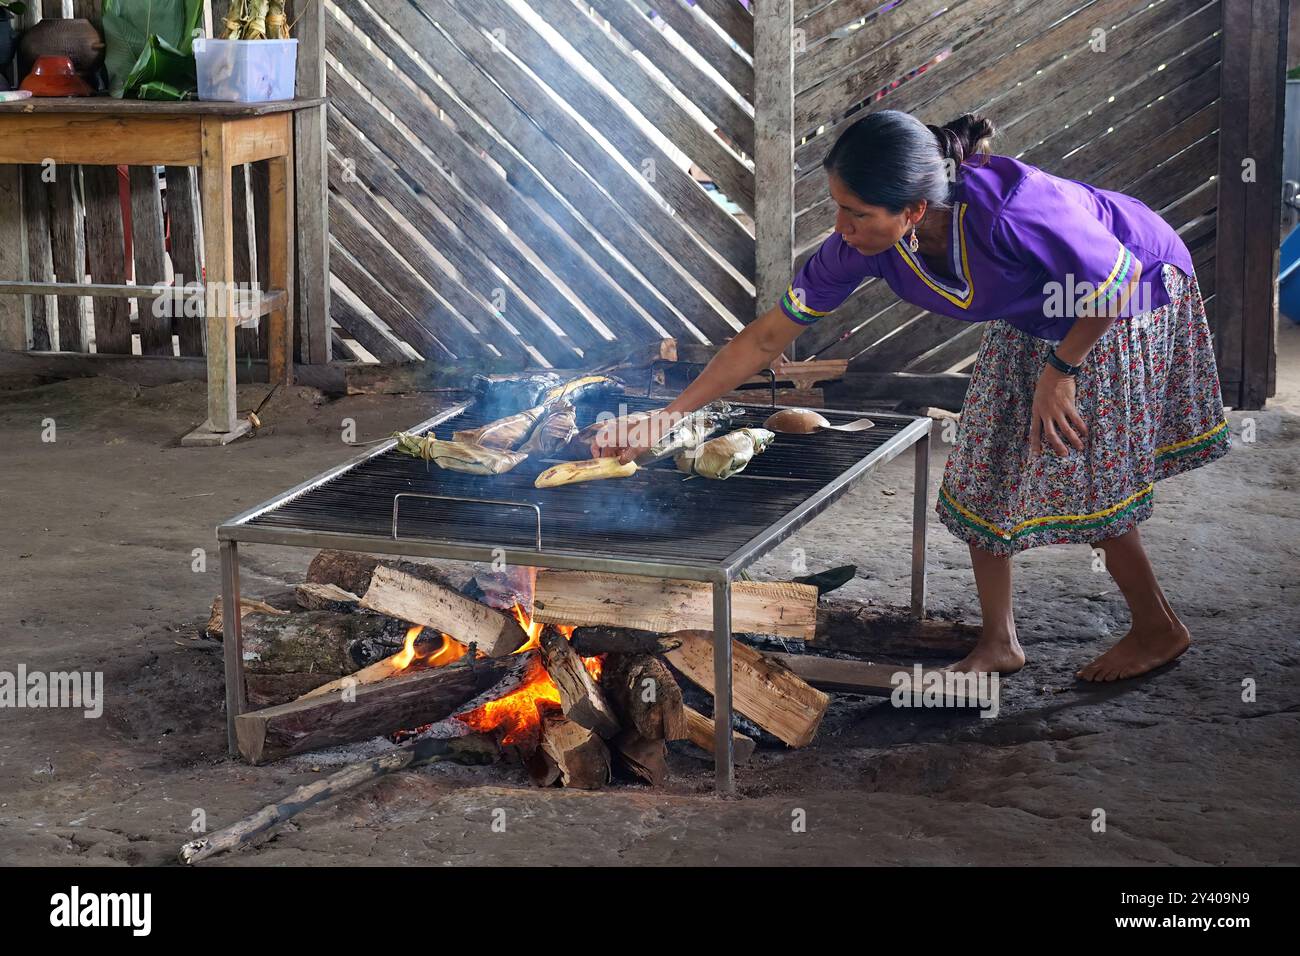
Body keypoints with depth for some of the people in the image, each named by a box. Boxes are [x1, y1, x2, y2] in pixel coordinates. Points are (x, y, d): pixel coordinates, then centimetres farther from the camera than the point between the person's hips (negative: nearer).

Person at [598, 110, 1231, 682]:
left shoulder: (1012, 213, -43)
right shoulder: (861, 247, -24)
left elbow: (1119, 279, -26)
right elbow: (766, 338, -15)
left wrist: (1060, 369, -19)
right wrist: (664, 418, -17)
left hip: (1135, 297, -6)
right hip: (1033, 320, 6)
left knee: (1082, 483, -4)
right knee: (980, 476, 4)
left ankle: (1158, 628, 18)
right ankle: (997, 642, 20)